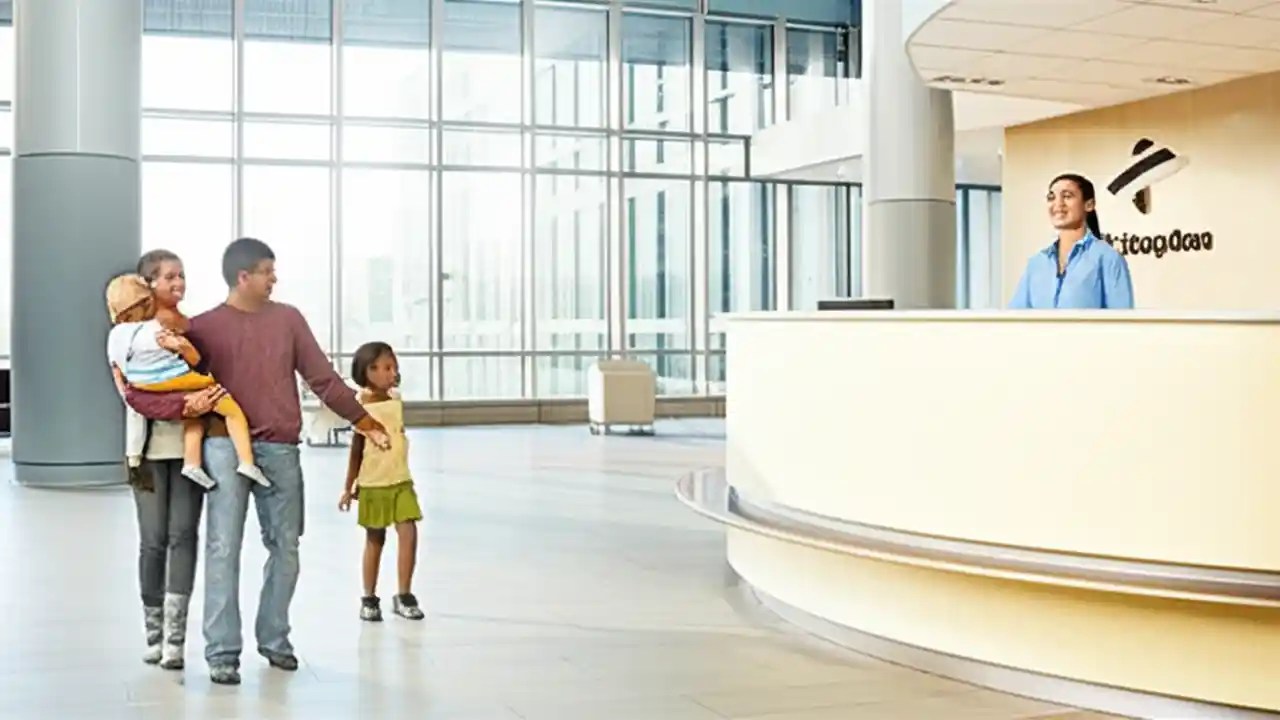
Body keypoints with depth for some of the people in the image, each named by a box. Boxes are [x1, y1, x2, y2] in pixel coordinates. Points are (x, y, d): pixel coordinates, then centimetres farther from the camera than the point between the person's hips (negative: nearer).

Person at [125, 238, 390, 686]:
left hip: (280, 450, 3)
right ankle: (222, 652, 0)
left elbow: (322, 378, 12)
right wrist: (186, 405, -18)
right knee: (223, 550, -5)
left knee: (285, 549, 8)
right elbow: (143, 391, 1)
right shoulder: (203, 328, 1)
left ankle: (274, 639, 23)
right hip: (226, 447, -3)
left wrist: (363, 420, 13)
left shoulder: (287, 318, 9)